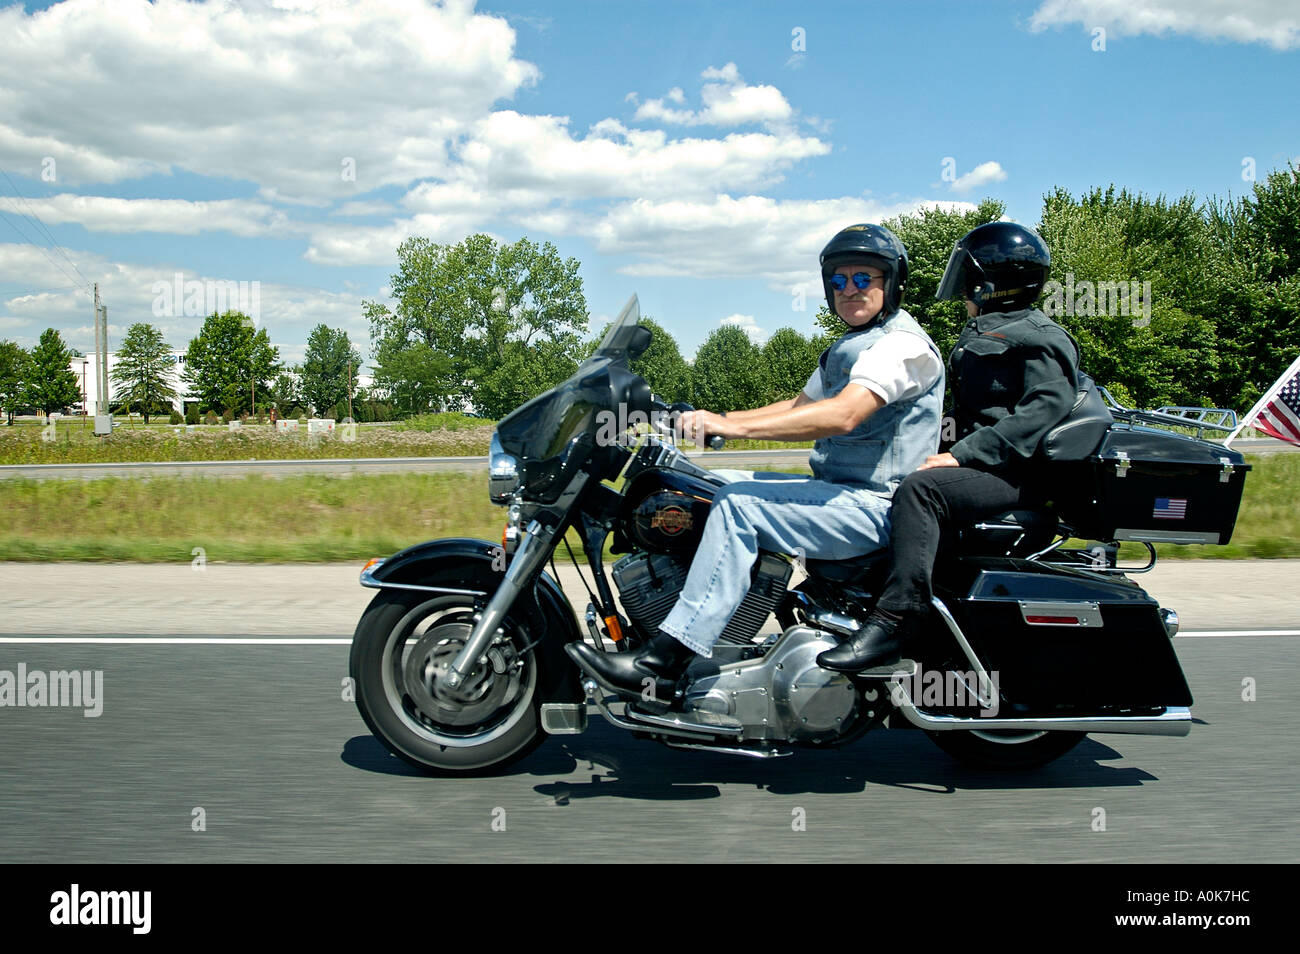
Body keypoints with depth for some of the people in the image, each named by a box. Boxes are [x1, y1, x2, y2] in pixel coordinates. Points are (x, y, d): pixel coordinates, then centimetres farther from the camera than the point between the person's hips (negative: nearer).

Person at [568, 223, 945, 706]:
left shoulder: (902, 342, -13)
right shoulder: (847, 347, 21)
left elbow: (844, 414, -29)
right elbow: (799, 406, 25)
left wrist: (733, 426, -33)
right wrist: (714, 420, 11)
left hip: (878, 506, -10)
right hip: (839, 490, 10)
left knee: (737, 504, -26)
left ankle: (661, 662, -28)